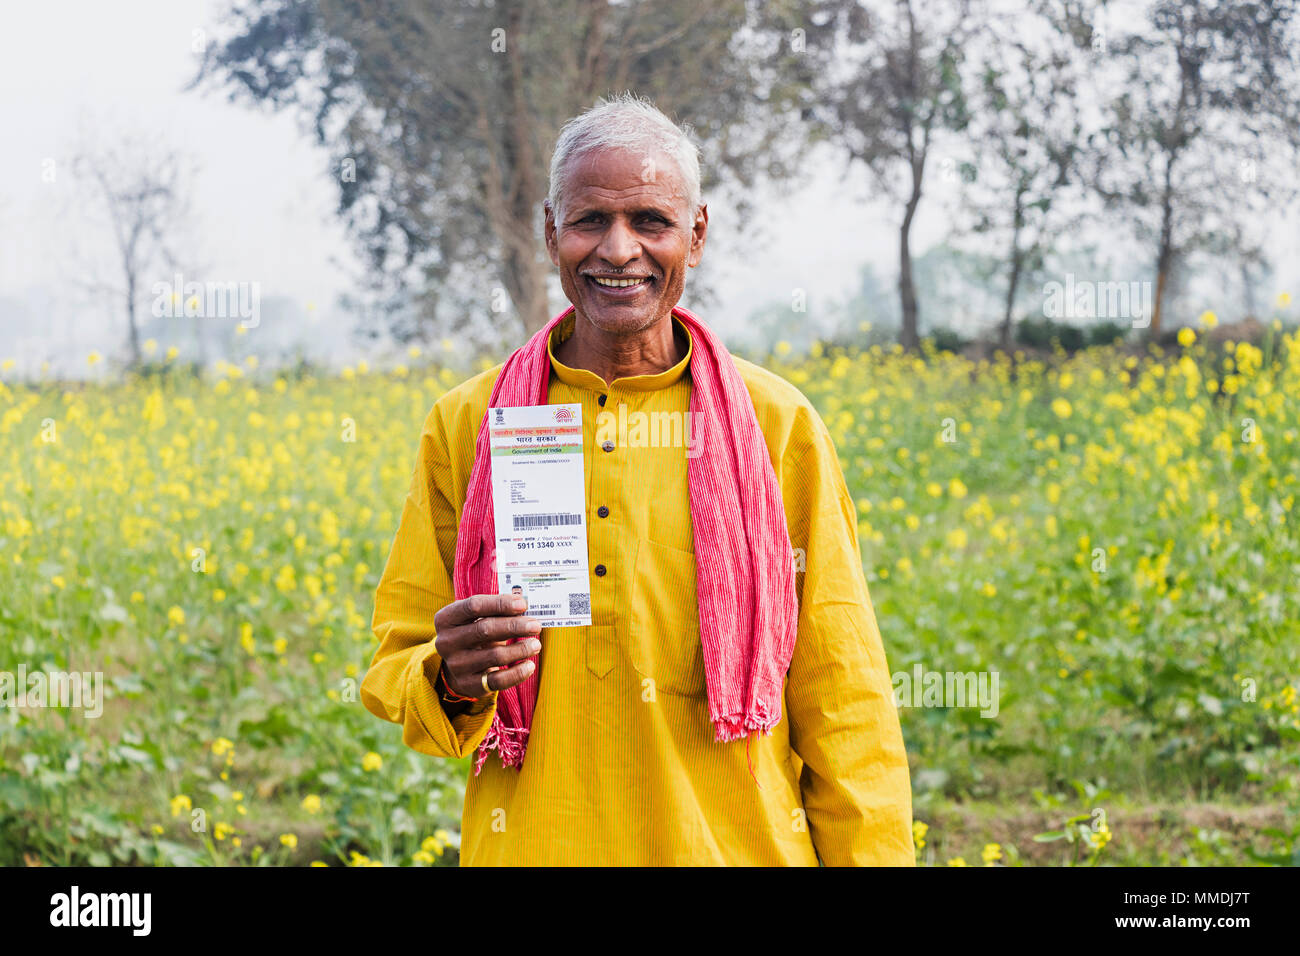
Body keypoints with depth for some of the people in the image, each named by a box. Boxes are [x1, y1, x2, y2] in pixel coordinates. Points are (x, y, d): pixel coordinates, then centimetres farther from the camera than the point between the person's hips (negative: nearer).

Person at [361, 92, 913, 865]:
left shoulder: (775, 425, -1)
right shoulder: (466, 426, 1)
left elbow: (841, 694, 1)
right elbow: (397, 671, 5)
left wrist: (874, 856, -7)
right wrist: (450, 684, -16)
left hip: (742, 845, 0)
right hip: (530, 846, 1)